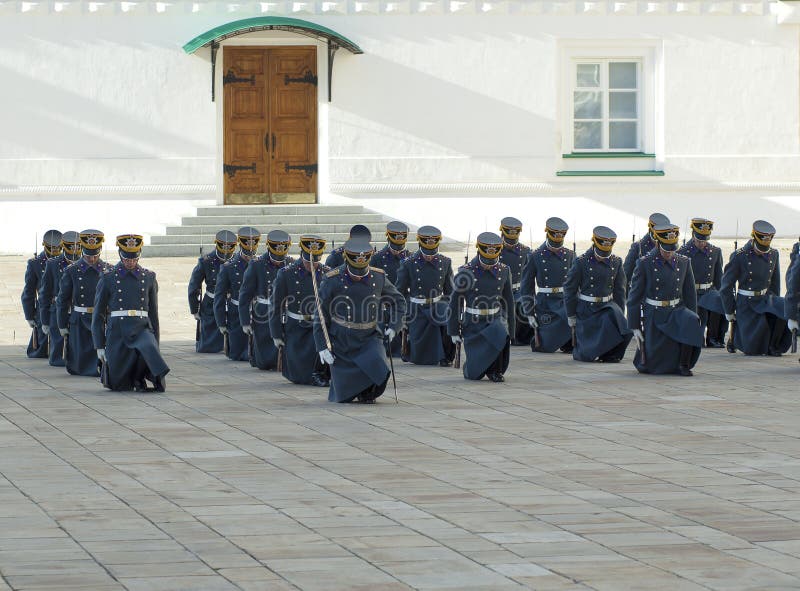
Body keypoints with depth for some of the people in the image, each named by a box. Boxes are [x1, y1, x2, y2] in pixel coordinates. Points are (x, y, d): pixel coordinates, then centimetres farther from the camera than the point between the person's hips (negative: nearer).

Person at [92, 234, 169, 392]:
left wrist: (155, 343, 13)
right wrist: (99, 346, 1)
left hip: (142, 328, 1)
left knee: (148, 348, -36)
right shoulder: (108, 278, 4)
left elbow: (153, 313, 15)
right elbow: (98, 314, 6)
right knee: (117, 384, -4)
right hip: (117, 331, -1)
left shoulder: (149, 277, 10)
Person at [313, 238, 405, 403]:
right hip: (340, 344, -2)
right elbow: (321, 315, -7)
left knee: (379, 371, -25)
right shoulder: (333, 280, -12)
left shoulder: (378, 277, -5)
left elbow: (398, 302, 10)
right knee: (344, 396, -2)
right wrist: (322, 346, -12)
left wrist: (393, 326, -3)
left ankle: (367, 392, 7)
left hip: (369, 340, 2)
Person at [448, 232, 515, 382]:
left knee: (499, 336, -35)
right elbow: (455, 303, -3)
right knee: (475, 374, -10)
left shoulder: (503, 271, 0)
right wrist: (454, 331, -3)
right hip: (473, 324, -2)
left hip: (496, 320, 2)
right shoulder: (466, 272, -9)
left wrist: (509, 329, 9)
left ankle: (495, 370, -13)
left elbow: (508, 302, 9)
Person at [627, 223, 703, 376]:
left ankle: (684, 364, -17)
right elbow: (634, 296, -5)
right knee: (651, 365, -8)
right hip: (653, 316, -2)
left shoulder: (684, 262, 3)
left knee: (692, 324, -33)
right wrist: (635, 326, -7)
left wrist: (692, 318, 1)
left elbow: (690, 294, 9)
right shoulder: (645, 263, -8)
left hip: (676, 311, 2)